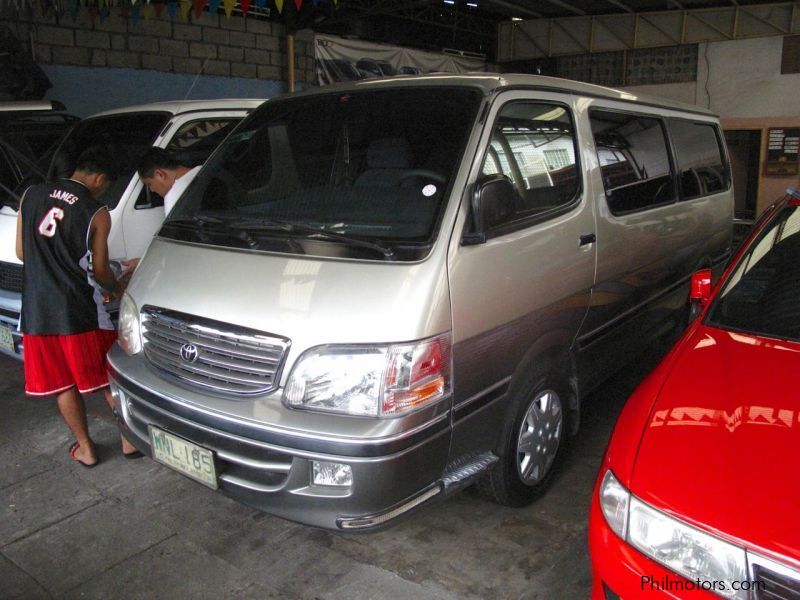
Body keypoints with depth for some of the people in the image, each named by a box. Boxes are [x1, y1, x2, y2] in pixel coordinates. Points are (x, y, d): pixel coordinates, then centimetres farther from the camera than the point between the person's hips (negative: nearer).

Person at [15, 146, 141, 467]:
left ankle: (85, 448, 26)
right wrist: (118, 286, 19)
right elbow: (100, 271, -2)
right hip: (79, 310, -4)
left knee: (63, 383, 15)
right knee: (108, 376, 12)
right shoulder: (97, 214, -8)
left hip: (37, 310, 4)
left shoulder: (30, 195, 4)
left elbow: (21, 253, 10)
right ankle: (130, 439, 22)